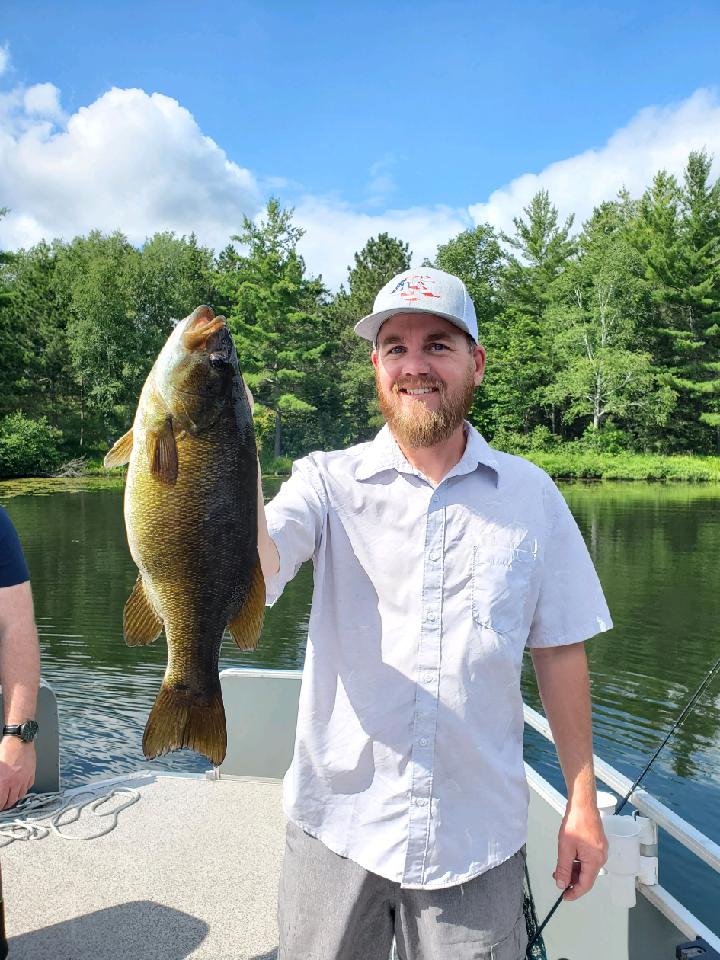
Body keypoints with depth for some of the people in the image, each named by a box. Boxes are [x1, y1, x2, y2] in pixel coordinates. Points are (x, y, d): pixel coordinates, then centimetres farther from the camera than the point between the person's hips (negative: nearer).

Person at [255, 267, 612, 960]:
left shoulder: (531, 494, -1)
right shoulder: (329, 480, -5)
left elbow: (559, 651, 4)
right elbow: (255, 578, -22)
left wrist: (582, 803, 5)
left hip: (479, 837, 1)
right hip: (338, 825, 0)